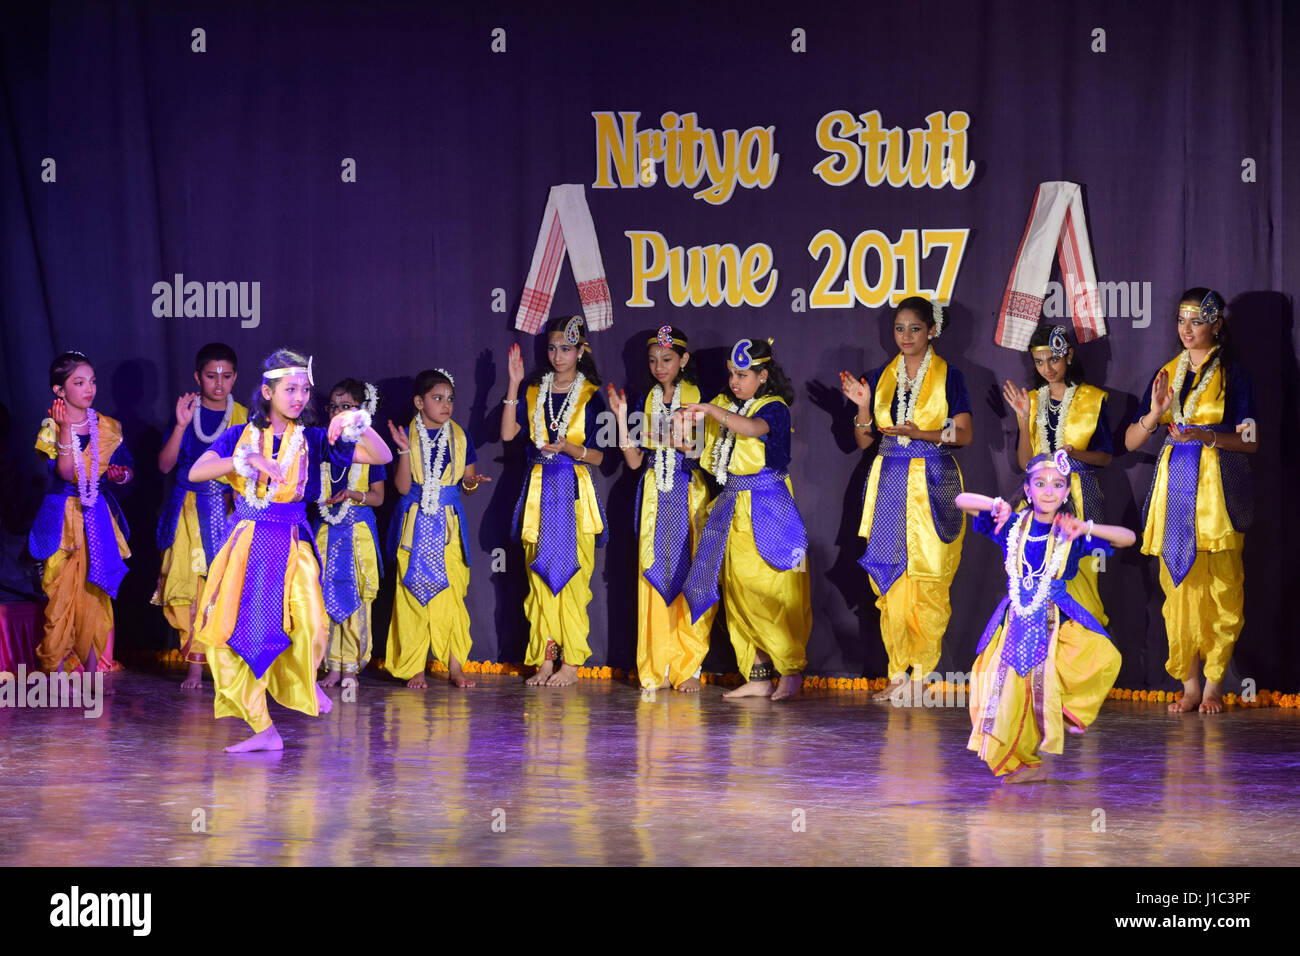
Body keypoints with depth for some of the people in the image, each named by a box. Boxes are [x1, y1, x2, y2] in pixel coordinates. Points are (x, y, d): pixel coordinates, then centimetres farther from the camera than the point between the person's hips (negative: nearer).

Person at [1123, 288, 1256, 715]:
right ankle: (1189, 685, 5)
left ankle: (1214, 683, 3)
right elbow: (1131, 441, 9)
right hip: (1174, 485, 3)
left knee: (1221, 587, -5)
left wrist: (1207, 437, -19)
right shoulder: (1166, 374, 13)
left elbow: (1250, 440, -3)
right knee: (1179, 586, 0)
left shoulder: (1232, 373, 3)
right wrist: (1154, 414, -10)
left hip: (1218, 487, -3)